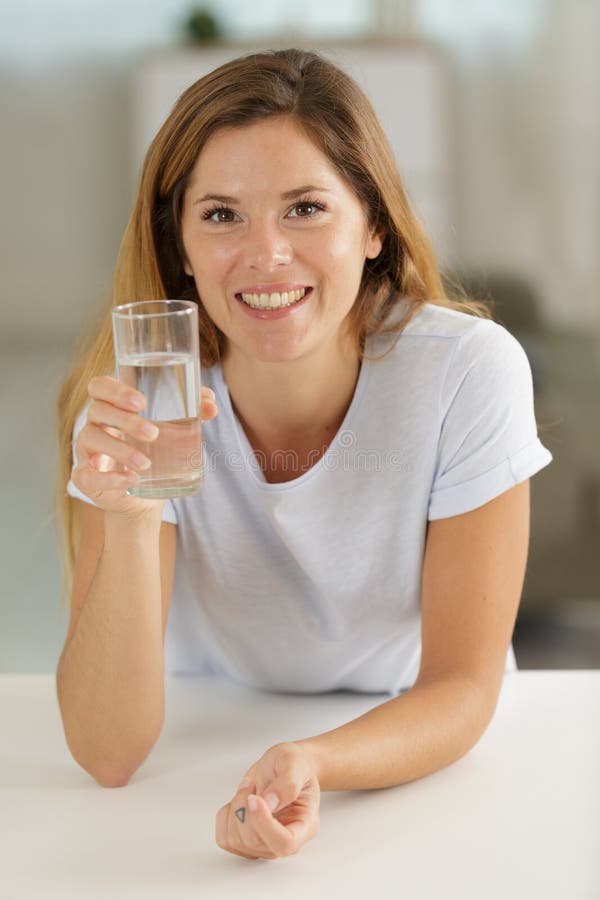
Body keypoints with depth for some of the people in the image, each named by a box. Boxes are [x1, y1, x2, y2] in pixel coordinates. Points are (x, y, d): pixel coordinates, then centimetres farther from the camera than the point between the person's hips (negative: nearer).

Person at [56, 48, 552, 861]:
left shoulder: (469, 374, -20)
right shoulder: (142, 401, -17)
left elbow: (463, 688, -15)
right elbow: (108, 755, -21)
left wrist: (312, 765, -35)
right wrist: (127, 520, -37)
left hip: (421, 773, 0)